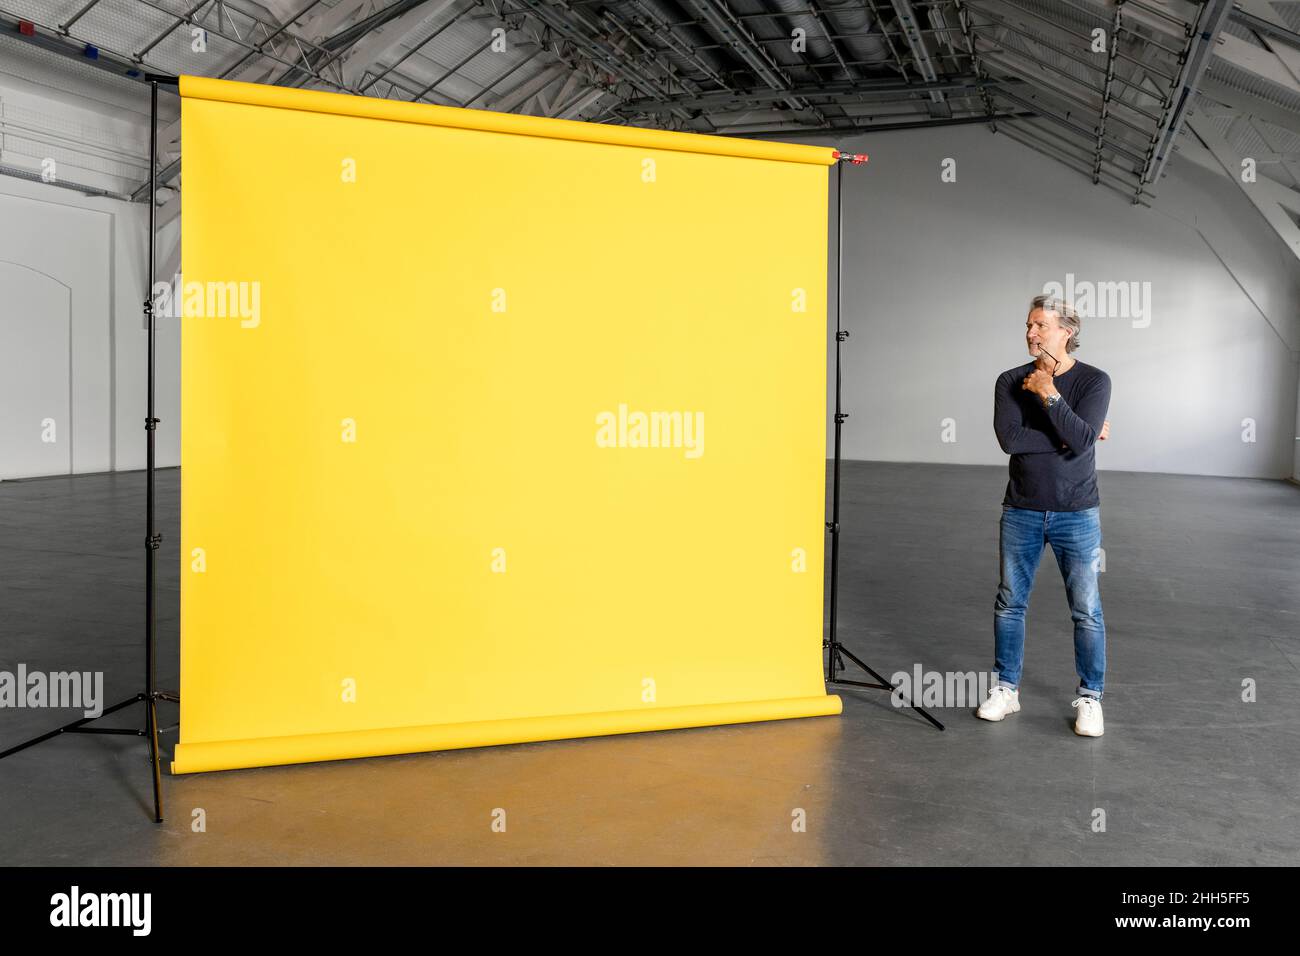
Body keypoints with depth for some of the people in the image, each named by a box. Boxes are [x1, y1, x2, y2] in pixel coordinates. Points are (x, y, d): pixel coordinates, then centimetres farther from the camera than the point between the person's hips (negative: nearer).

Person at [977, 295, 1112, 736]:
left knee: (1087, 611, 2)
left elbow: (1083, 442, -21)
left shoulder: (1094, 381, -6)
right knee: (1010, 603, 9)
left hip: (1076, 514, -2)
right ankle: (1006, 688, 23)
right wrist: (1068, 436, -14)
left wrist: (1049, 395, -20)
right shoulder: (1011, 381, 0)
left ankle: (1089, 698, 16)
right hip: (1021, 513, 2)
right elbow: (1009, 438, -16)